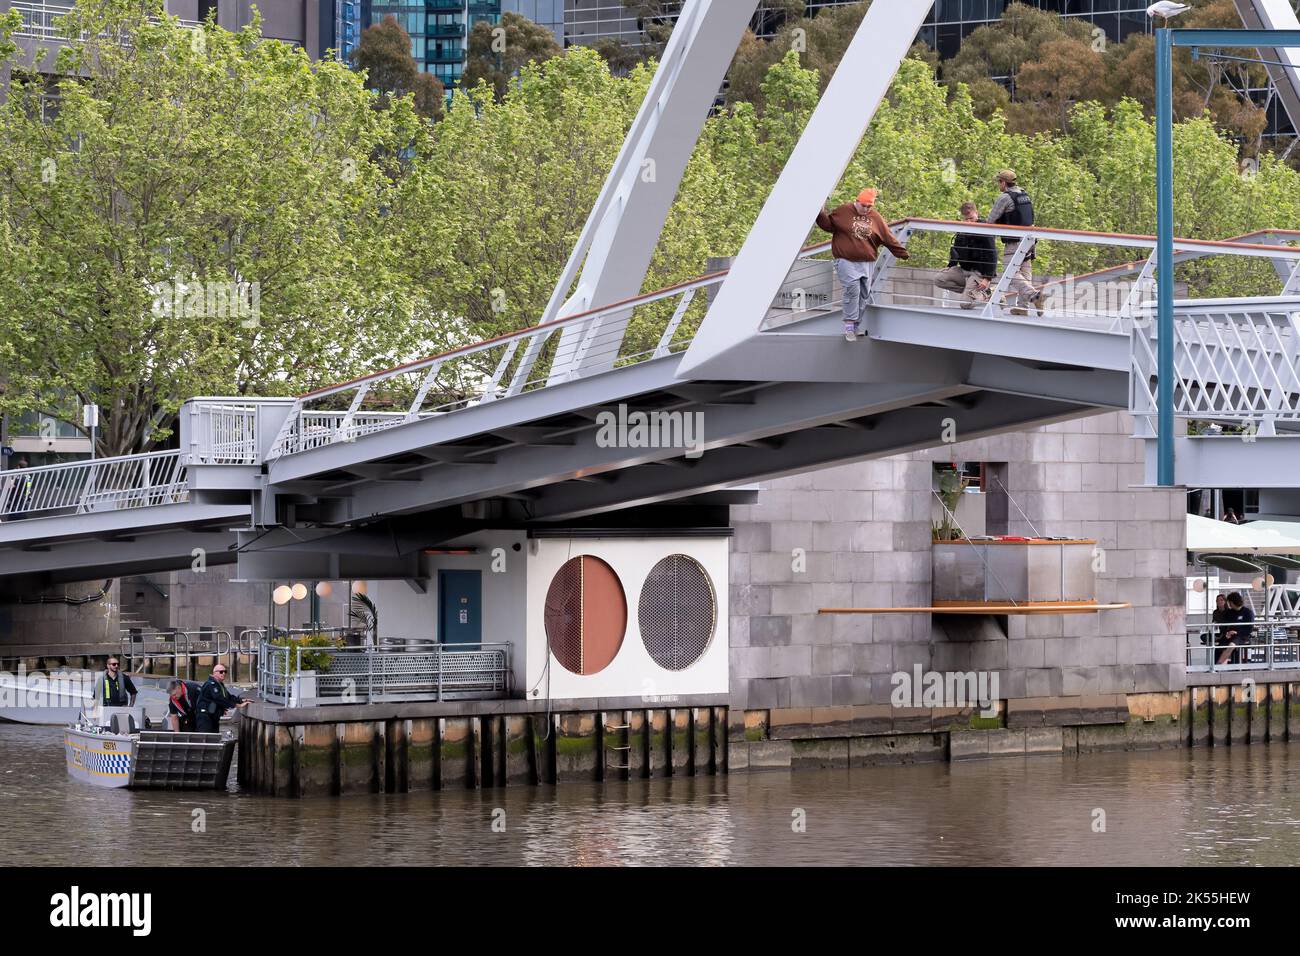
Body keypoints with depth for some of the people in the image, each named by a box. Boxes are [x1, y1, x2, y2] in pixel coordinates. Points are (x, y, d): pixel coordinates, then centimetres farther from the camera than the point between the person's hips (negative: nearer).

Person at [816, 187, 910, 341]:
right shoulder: (843, 211, 0)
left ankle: (855, 327, 14)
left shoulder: (876, 218, 8)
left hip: (866, 263, 4)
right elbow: (828, 225, 6)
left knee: (863, 295, 4)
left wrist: (903, 253, 13)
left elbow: (888, 239, 13)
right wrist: (821, 214, -11)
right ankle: (849, 326, -15)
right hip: (846, 262, -4)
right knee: (852, 290, -20)